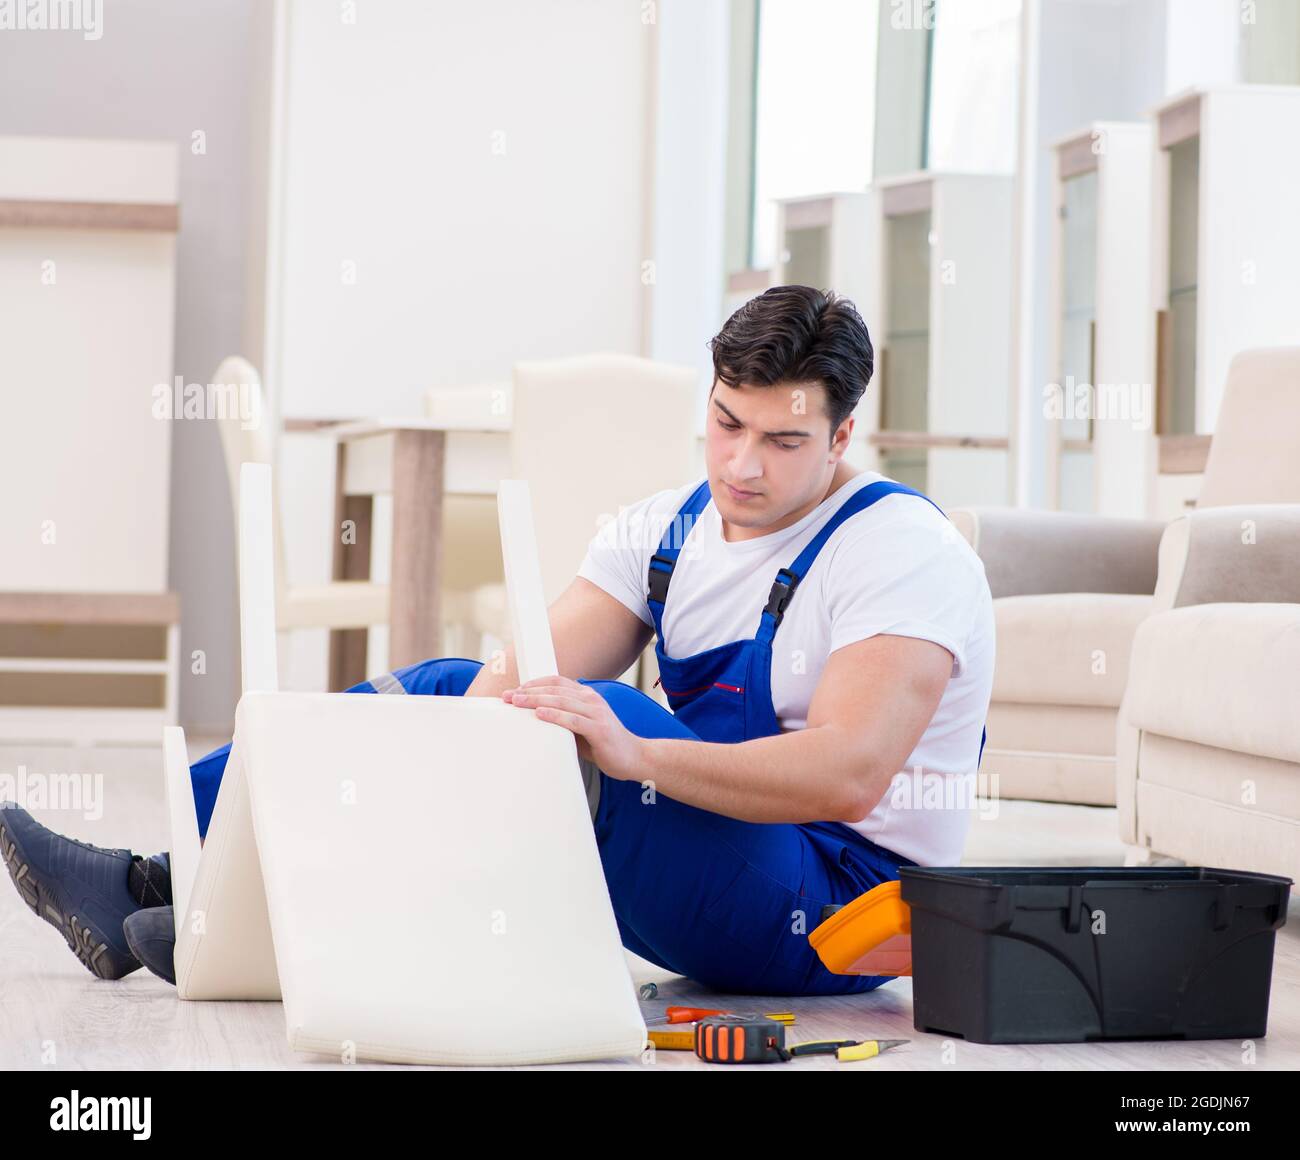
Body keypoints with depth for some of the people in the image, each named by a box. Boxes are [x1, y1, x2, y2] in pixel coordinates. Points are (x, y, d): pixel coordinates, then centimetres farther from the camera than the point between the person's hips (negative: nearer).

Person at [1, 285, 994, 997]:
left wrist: (636, 753, -40)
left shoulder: (903, 553, -16)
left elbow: (847, 776, -30)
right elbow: (532, 671, -5)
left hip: (833, 910, -8)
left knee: (582, 723, -29)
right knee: (446, 692, 3)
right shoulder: (664, 530, 7)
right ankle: (144, 886, -3)